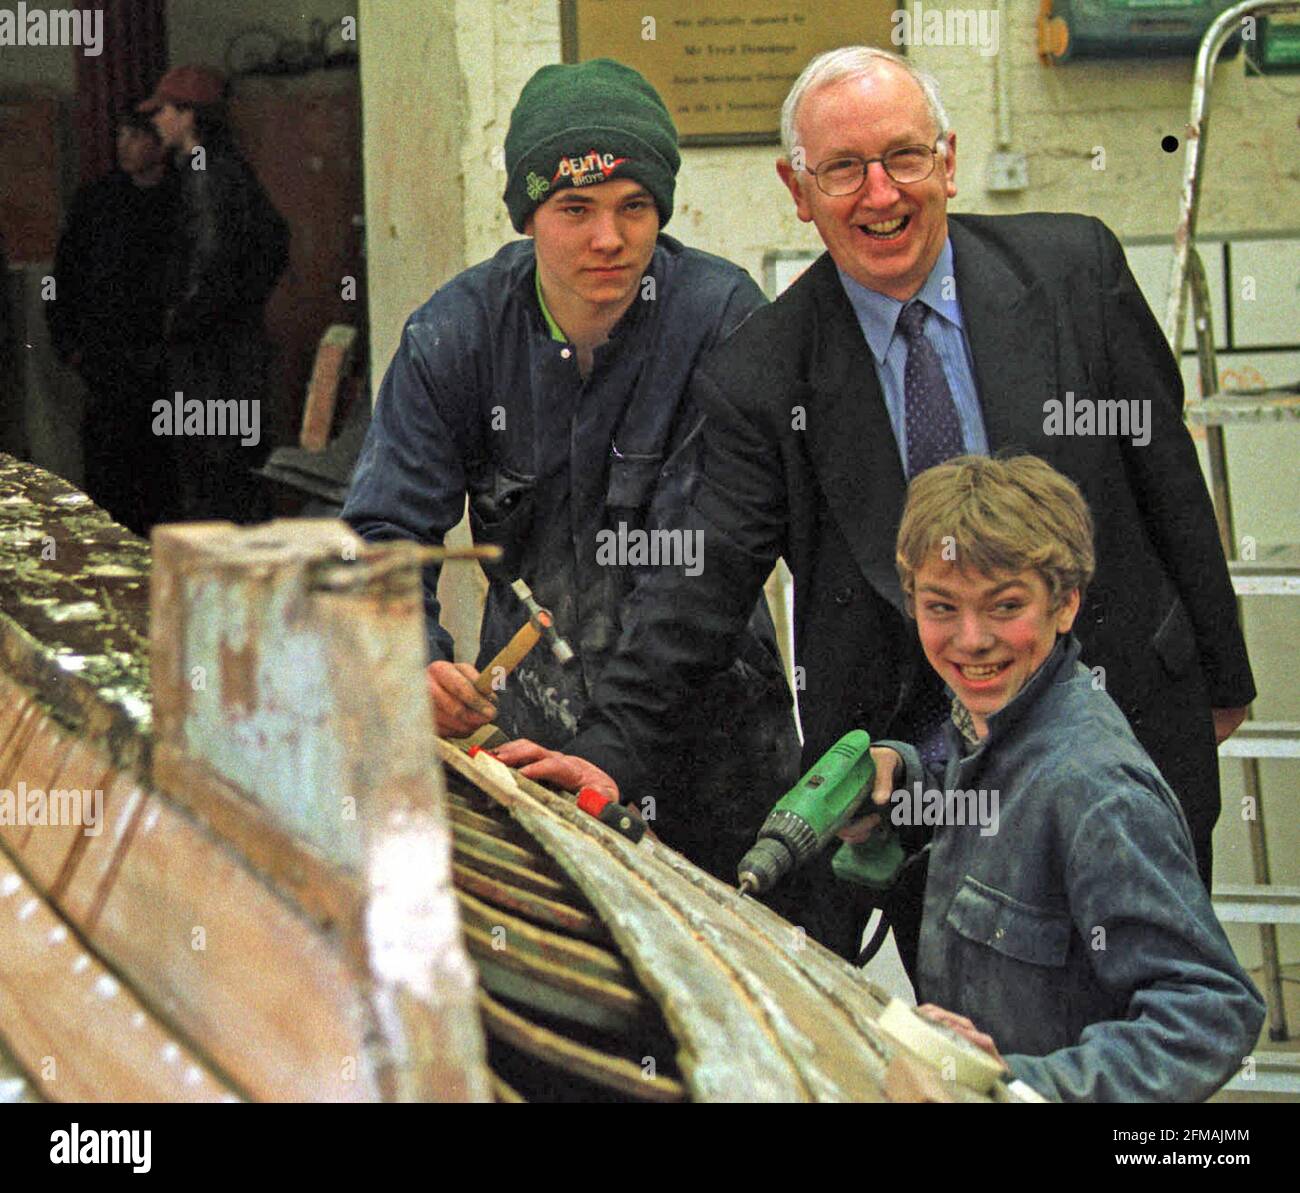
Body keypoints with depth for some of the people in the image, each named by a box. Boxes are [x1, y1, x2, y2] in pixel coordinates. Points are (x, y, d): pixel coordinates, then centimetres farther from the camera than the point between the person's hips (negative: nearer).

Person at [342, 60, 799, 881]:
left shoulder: (723, 318, -15)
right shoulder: (454, 335, -7)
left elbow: (697, 562, -20)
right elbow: (384, 529, -7)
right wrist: (415, 665, -28)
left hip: (706, 716, -1)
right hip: (528, 721, 2)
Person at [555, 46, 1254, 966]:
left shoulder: (1072, 267, -3)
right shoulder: (760, 378, -6)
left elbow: (1168, 478, 4)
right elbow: (708, 582, -10)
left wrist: (1220, 676, 10)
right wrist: (606, 754, -23)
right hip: (919, 789, -1)